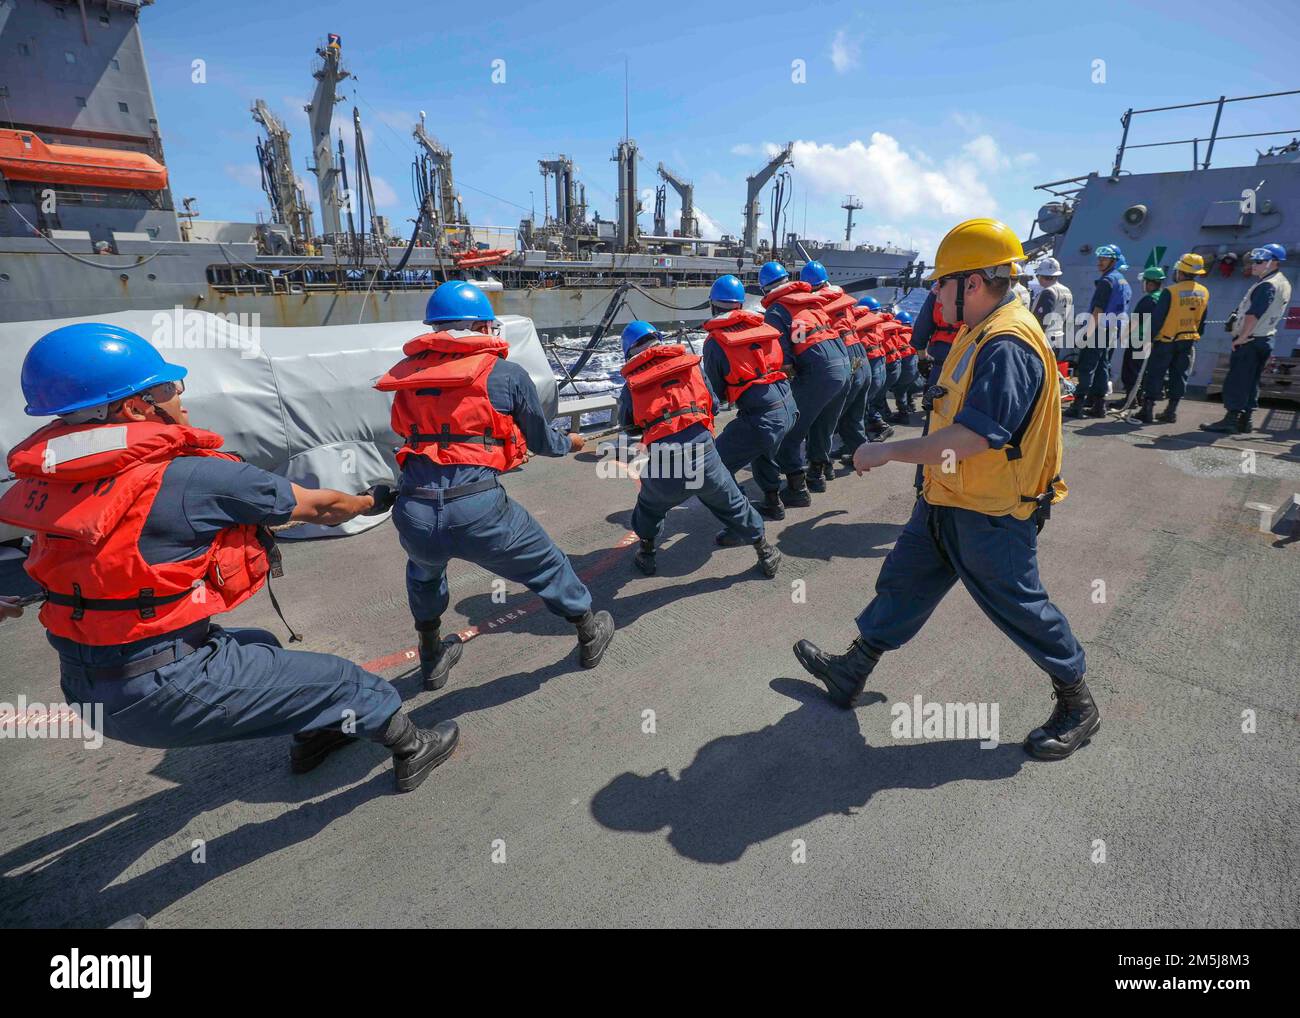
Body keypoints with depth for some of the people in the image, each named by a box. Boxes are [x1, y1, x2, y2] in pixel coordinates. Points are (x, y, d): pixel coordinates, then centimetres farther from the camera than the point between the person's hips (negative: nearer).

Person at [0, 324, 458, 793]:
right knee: (344, 682, 5)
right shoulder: (191, 476, -23)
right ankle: (413, 750, 27)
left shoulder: (45, 480, -2)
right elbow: (318, 507, -10)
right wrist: (371, 500, 11)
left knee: (259, 649, 30)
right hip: (167, 691, -8)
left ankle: (310, 741, 47)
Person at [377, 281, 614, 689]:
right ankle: (590, 634, 43)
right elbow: (542, 442, 13)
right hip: (478, 510, -3)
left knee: (424, 571, 37)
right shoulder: (507, 374, 4)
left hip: (413, 514, 4)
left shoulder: (408, 373, 13)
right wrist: (571, 441, 37)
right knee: (548, 566, 22)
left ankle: (432, 660, 50)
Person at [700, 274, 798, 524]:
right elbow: (784, 362, 18)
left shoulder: (714, 342, -4)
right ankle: (773, 503, 44)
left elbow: (715, 391, 3)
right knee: (762, 449, 34)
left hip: (761, 417, -7)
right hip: (788, 407, 7)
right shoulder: (764, 326, 10)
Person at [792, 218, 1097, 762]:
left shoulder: (1008, 345, -24)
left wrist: (887, 452, -24)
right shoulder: (982, 331, 9)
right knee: (903, 582, 15)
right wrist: (943, 454, 12)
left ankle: (1078, 706, 31)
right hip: (948, 499, 10)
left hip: (991, 514, -10)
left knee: (1019, 605, 6)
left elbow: (971, 437, -31)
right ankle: (851, 671, 30)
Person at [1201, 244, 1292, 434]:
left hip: (1250, 341, -10)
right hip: (1265, 339, 10)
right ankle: (1245, 421, 16)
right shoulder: (1284, 284, 16)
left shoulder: (1267, 286, -16)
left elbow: (1253, 315, -22)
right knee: (1251, 382, 12)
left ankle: (1230, 420, -10)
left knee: (1236, 381, -8)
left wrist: (1242, 338, -18)